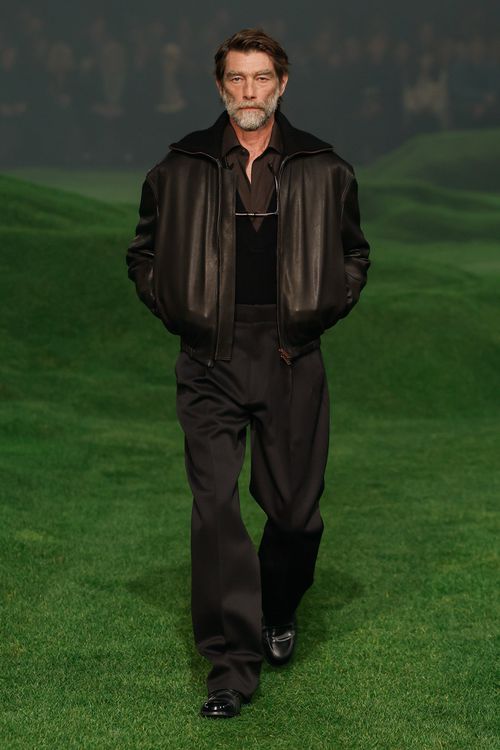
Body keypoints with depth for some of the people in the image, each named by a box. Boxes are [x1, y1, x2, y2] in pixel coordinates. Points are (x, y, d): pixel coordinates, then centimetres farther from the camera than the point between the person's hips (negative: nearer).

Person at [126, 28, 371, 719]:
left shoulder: (323, 170, 6)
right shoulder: (181, 169, 4)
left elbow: (355, 255, 17)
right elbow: (144, 254, 14)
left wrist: (316, 317, 5)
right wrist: (180, 315, 3)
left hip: (292, 358, 1)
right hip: (211, 361, -1)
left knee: (296, 505, 7)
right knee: (215, 504, -9)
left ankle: (279, 612, 38)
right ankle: (233, 662, -4)